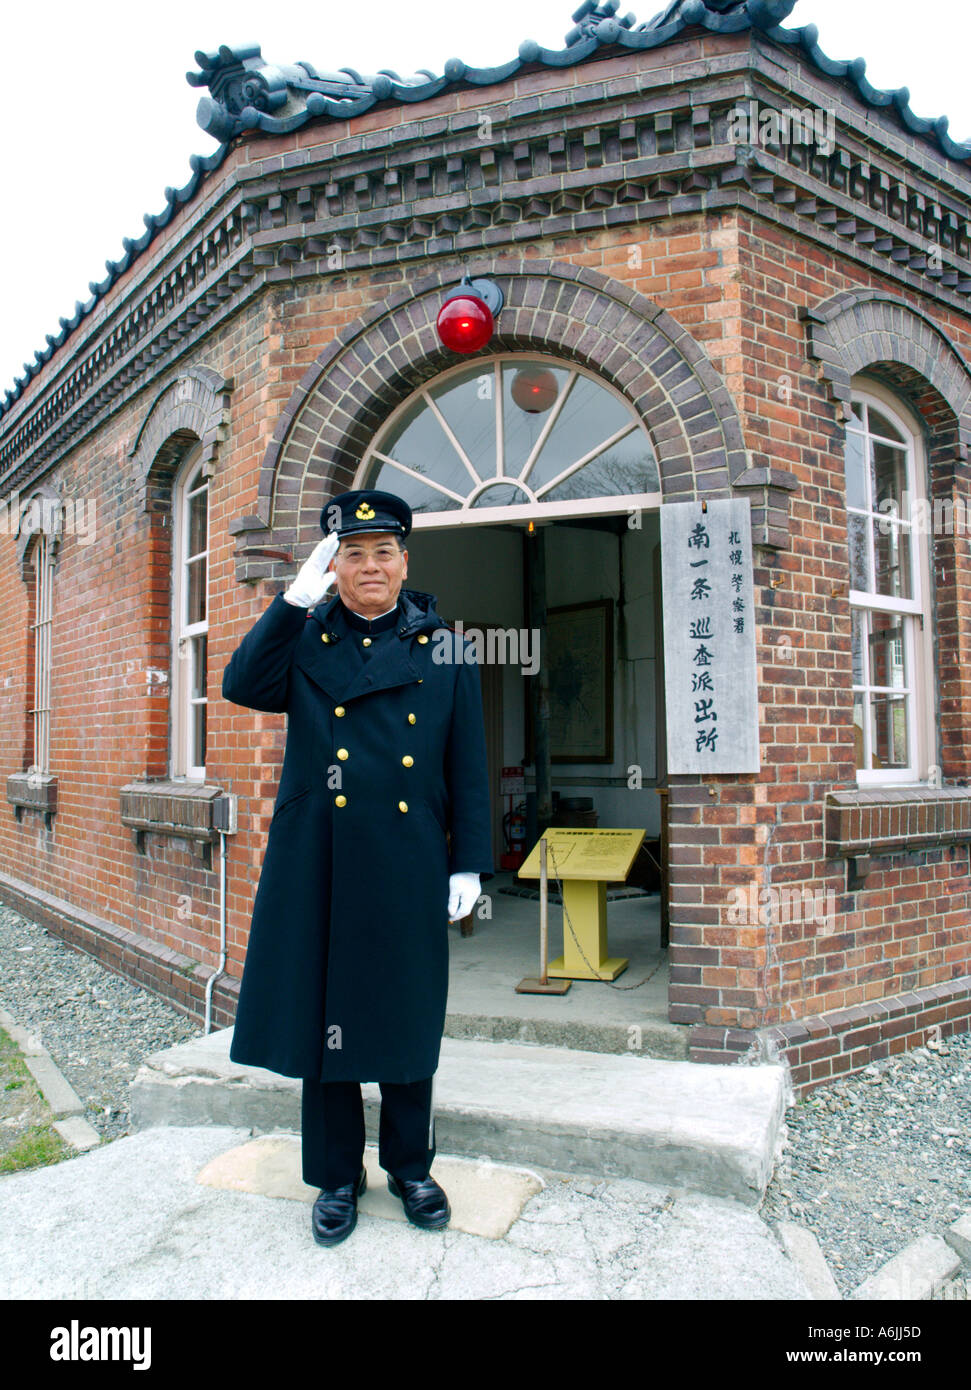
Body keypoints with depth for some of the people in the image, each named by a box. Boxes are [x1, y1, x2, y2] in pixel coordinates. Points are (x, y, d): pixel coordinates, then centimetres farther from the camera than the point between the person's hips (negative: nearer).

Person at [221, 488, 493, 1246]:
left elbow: (468, 768, 3)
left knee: (407, 1017, 11)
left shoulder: (446, 649, 4)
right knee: (323, 1013, 9)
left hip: (409, 864, 0)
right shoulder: (304, 638, 6)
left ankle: (411, 1166, 33)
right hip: (319, 864, 1)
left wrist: (469, 863, -2)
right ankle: (337, 1176, 29)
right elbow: (242, 685, -13)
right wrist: (297, 598, -16)